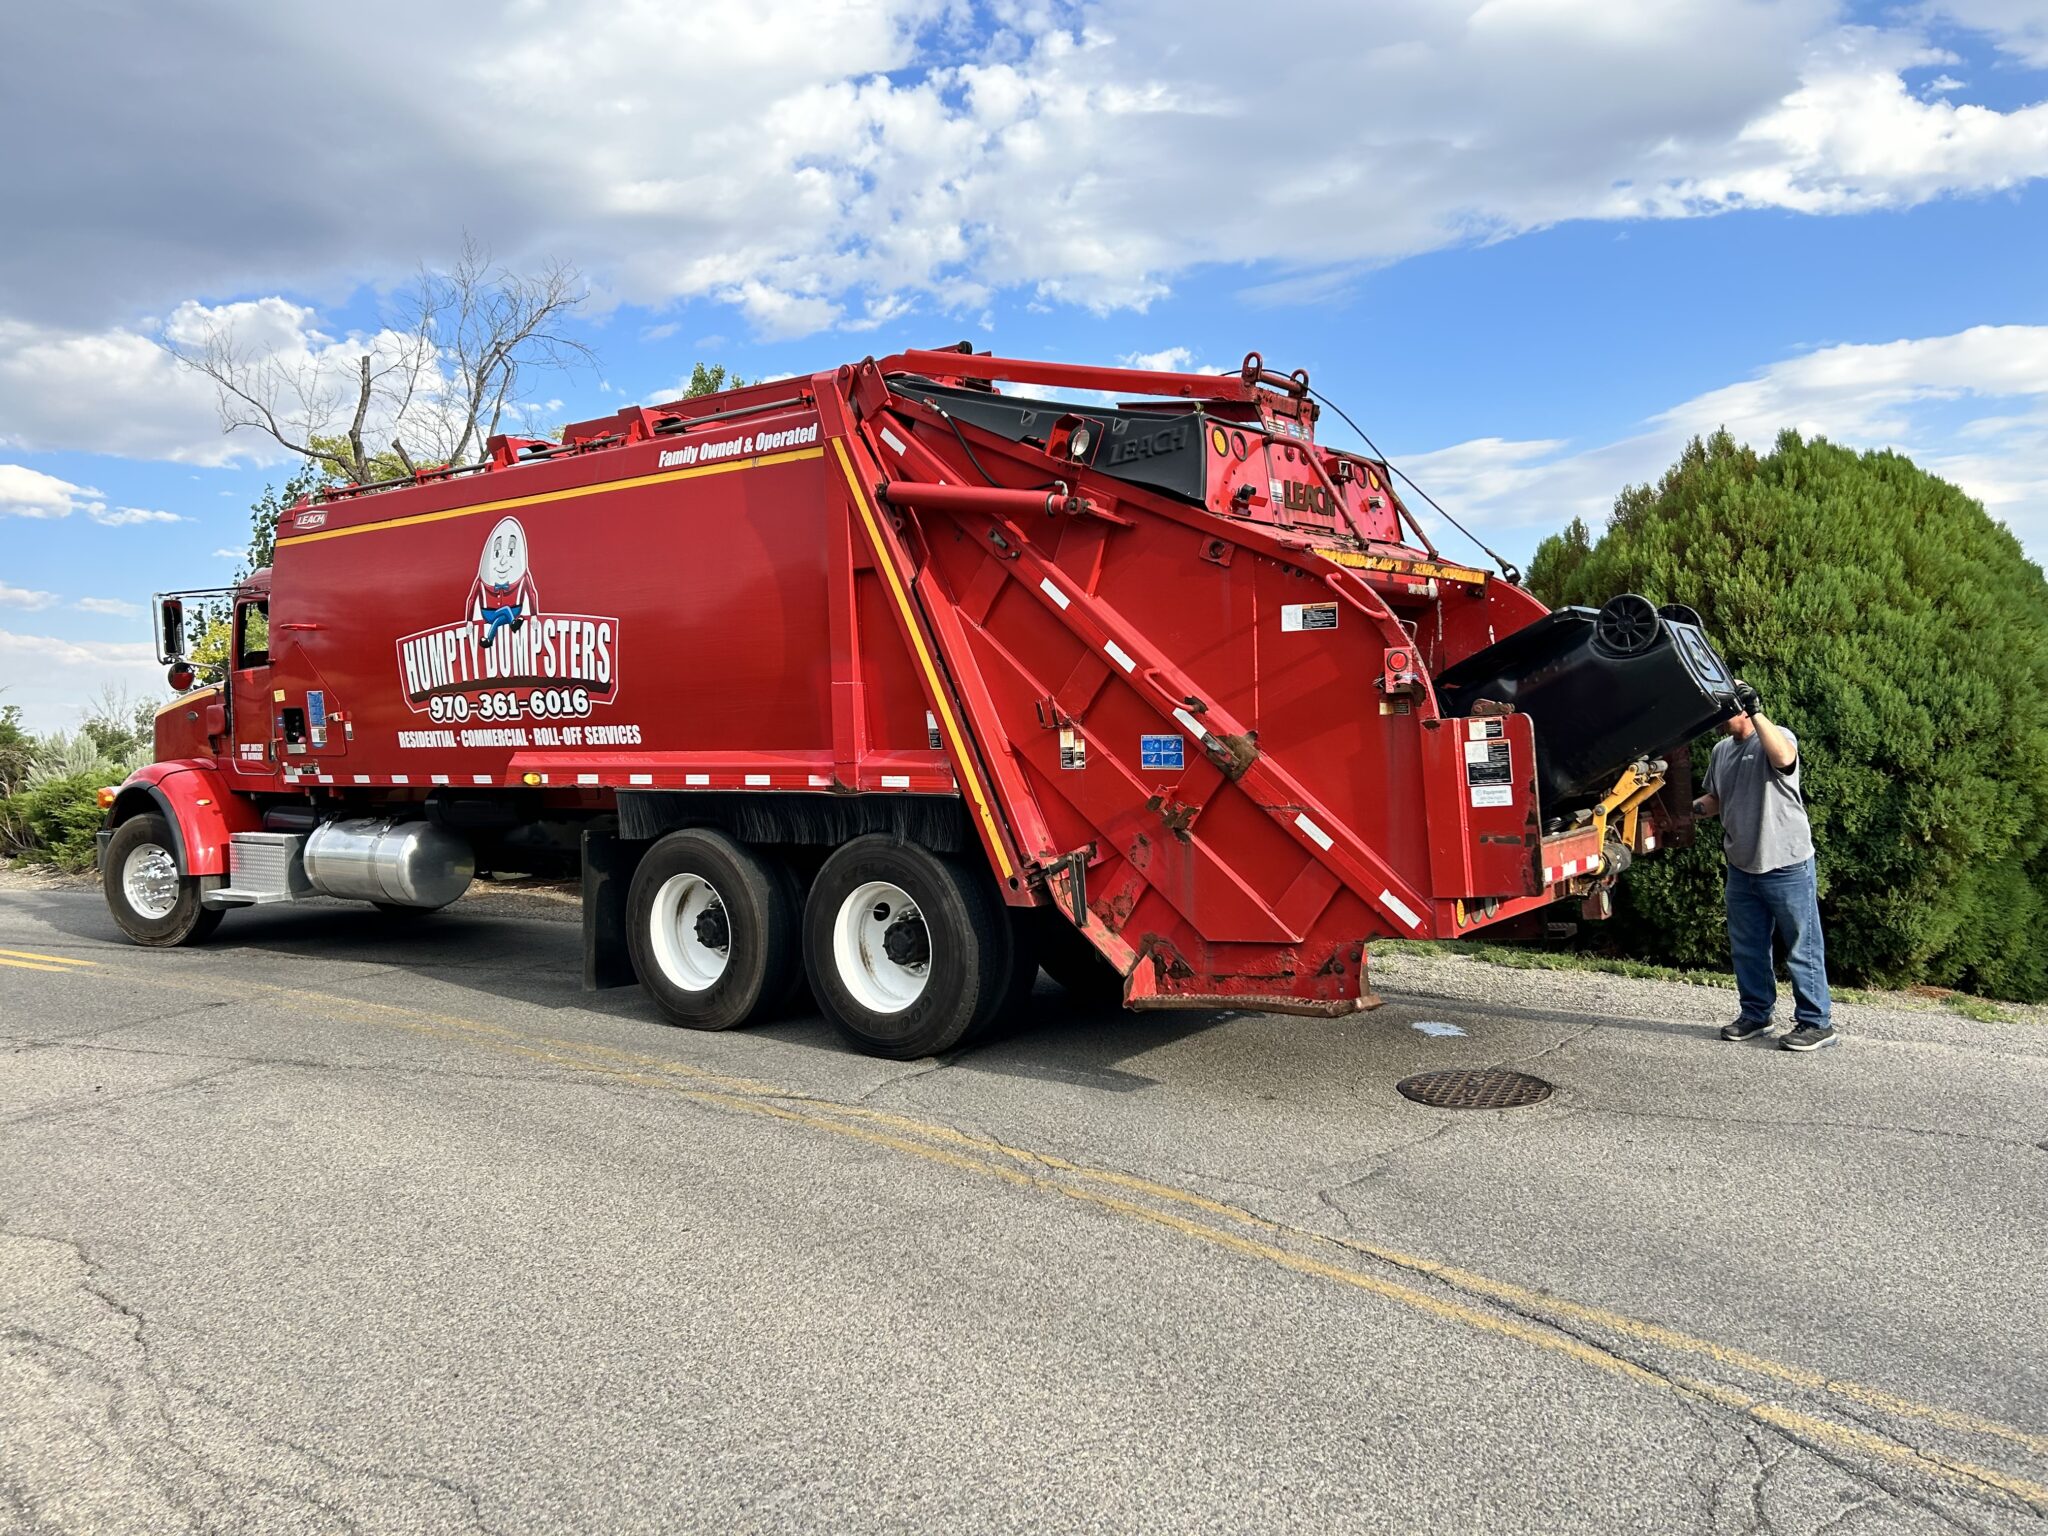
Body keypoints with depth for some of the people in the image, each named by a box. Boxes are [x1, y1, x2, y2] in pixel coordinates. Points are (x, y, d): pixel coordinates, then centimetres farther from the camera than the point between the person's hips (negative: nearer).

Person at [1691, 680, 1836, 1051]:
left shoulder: (1776, 736, -9)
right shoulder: (1721, 750, 12)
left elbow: (1784, 757, -34)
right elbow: (1716, 798, 22)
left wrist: (1756, 713, -35)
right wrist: (1694, 807, 1)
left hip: (1787, 865, -7)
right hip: (1741, 866, 7)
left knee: (1802, 947, 0)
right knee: (1747, 947, 14)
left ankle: (1816, 1022, 8)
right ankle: (1755, 1013, 27)